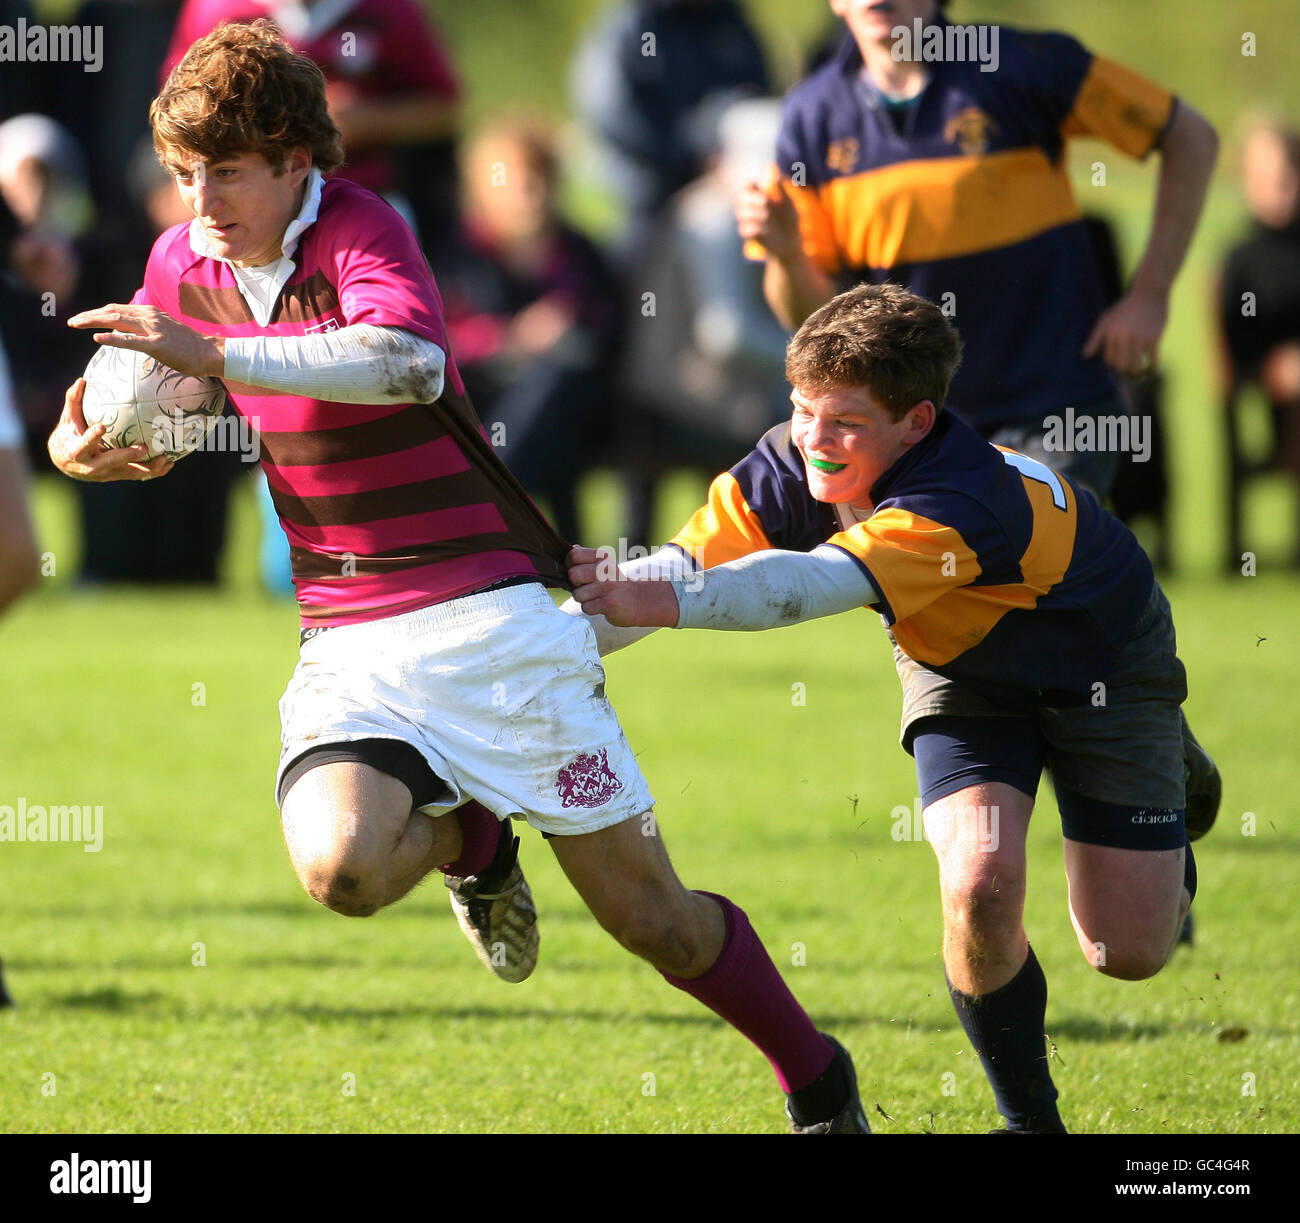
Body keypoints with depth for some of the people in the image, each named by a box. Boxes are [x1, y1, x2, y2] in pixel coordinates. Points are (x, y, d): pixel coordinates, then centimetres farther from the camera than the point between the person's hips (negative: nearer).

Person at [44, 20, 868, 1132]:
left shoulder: (360, 228, -13)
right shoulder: (182, 263, 7)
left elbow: (411, 361, -34)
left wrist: (218, 354, -39)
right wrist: (85, 446, 1)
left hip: (490, 615, -5)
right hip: (346, 643, 5)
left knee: (647, 913, -3)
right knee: (339, 864, -26)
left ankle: (822, 1086, 20)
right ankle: (468, 832, 9)